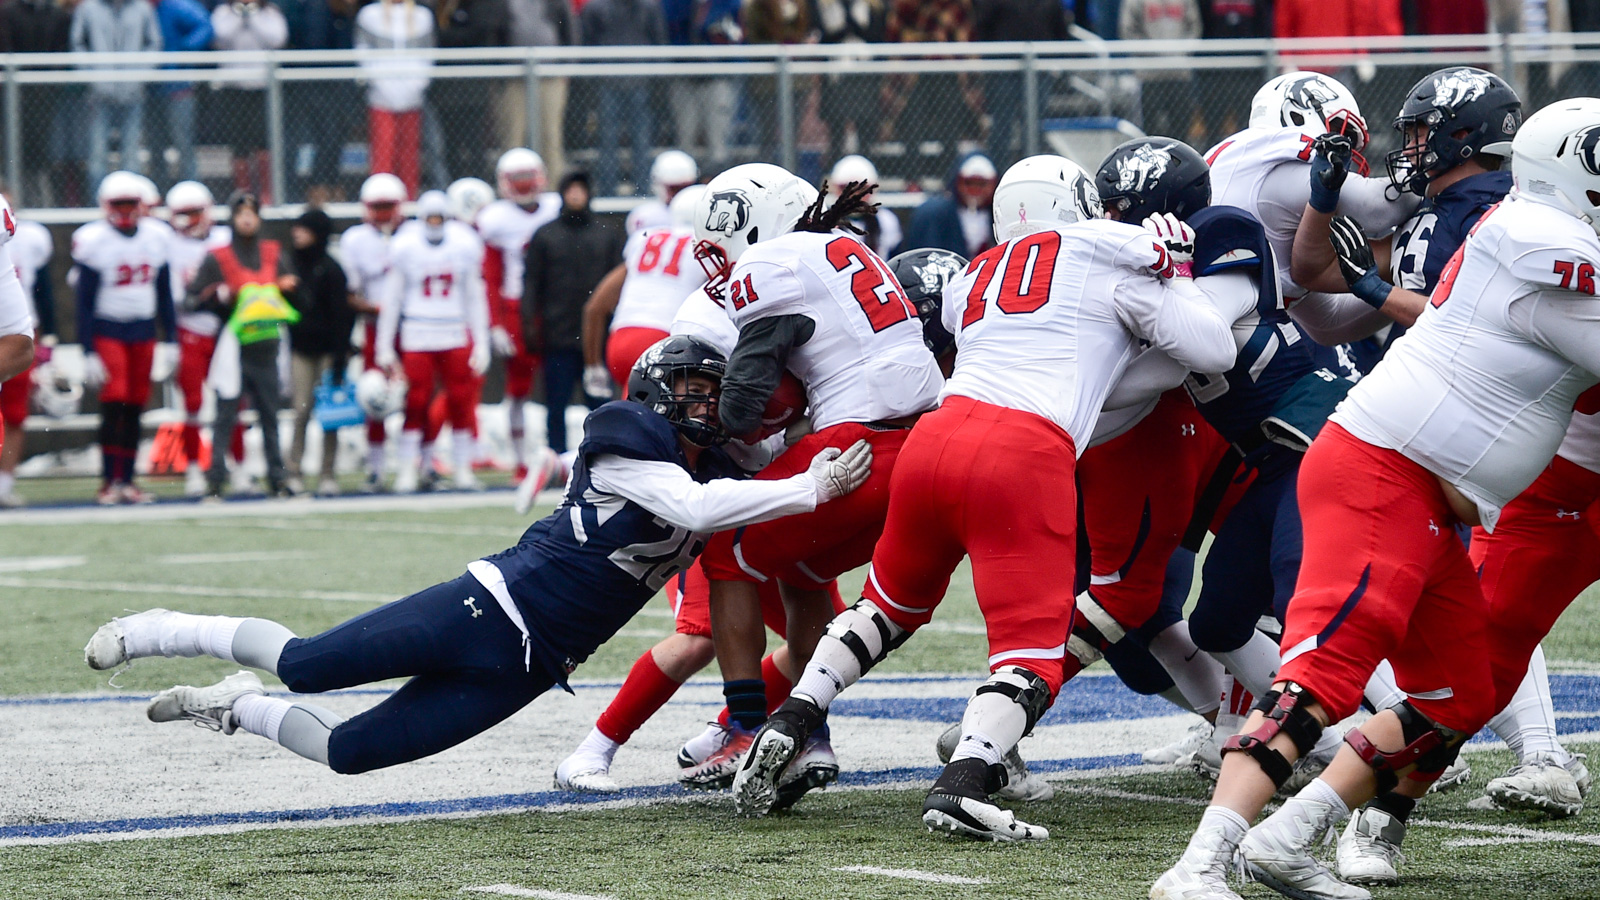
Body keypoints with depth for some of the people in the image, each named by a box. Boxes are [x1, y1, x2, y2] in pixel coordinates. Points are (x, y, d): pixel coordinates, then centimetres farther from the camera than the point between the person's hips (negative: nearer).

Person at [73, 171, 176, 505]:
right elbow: (85, 302, -7)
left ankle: (127, 480, 11)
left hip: (144, 332, 4)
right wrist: (88, 352, -10)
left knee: (134, 411, 5)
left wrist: (171, 339, 9)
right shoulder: (93, 241, -9)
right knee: (114, 405, -13)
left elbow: (164, 295, 13)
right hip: (107, 332, -4)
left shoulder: (157, 237, 4)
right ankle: (110, 481, -9)